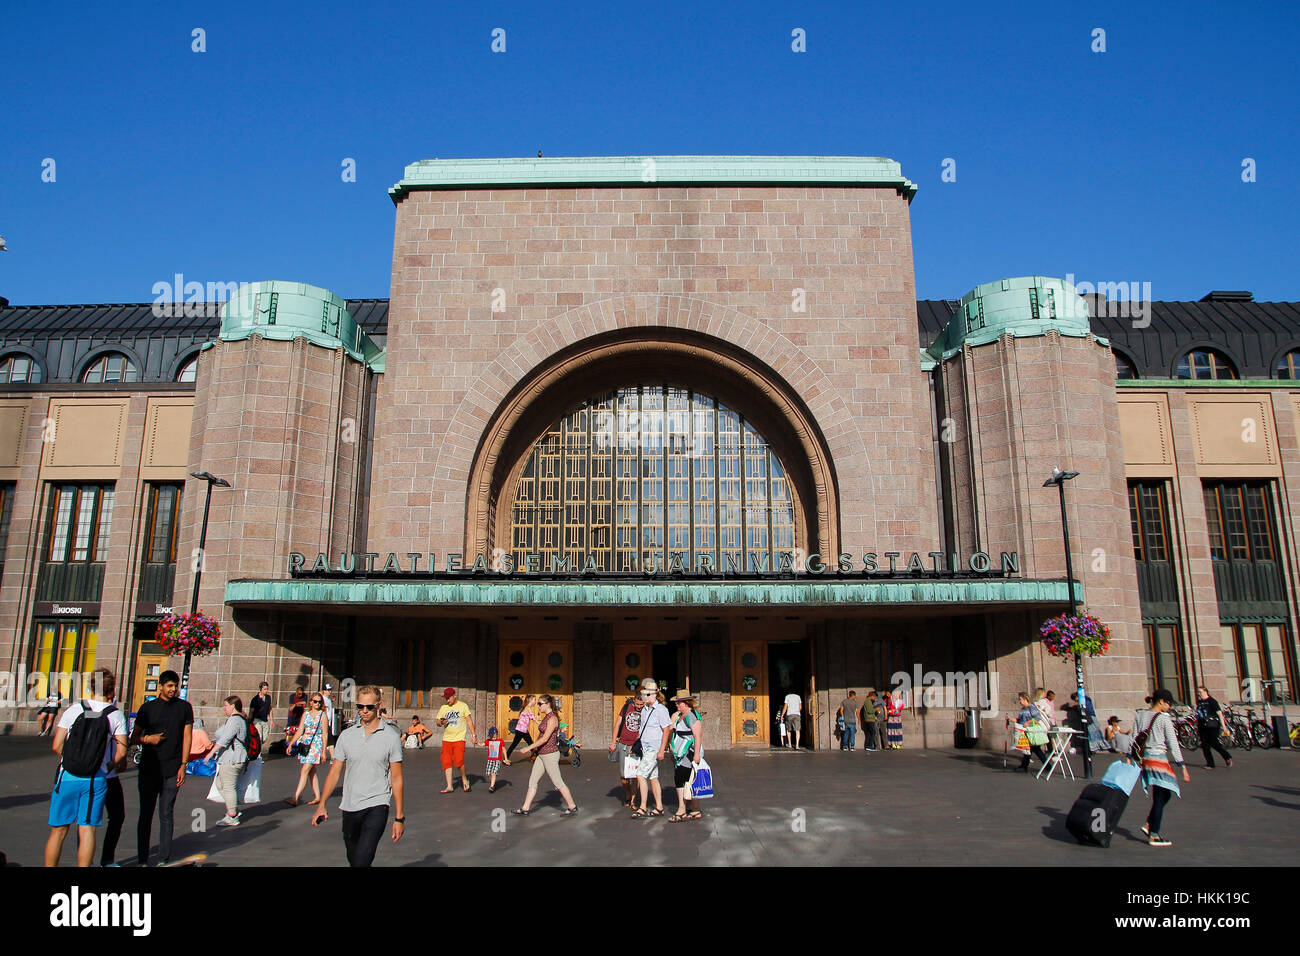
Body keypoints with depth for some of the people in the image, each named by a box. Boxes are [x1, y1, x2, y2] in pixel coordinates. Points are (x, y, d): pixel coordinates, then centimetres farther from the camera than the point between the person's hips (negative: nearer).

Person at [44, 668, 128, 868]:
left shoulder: (73, 710, 0)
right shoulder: (117, 716, -2)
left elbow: (56, 745, -2)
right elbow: (121, 753, -5)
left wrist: (71, 760, 15)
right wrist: (111, 766, 14)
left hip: (67, 777, 1)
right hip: (96, 780, -1)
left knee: (58, 830, 11)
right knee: (87, 830, 4)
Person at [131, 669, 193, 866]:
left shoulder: (184, 707, 4)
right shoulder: (148, 708, 4)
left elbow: (187, 736, 4)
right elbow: (134, 737, 10)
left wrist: (183, 765, -2)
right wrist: (148, 739, -12)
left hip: (172, 770, -1)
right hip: (148, 770, 1)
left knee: (167, 816, 2)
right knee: (145, 814, 5)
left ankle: (164, 859, 9)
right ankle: (143, 859, 15)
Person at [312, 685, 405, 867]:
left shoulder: (391, 737, -2)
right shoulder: (346, 736, 6)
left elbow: (396, 779, -1)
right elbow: (334, 772, 9)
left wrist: (399, 817, -3)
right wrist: (321, 805, -1)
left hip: (376, 806, -4)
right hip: (349, 807, 4)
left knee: (361, 861, -19)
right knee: (353, 860, 16)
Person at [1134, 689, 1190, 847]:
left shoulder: (1140, 716, 8)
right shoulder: (1164, 718, -10)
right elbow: (1173, 744, -11)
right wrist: (1183, 767, -8)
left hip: (1144, 757, 7)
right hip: (1159, 758, -7)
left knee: (1164, 794, 19)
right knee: (1160, 797, 1)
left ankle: (1148, 824, 13)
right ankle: (1154, 835, 3)